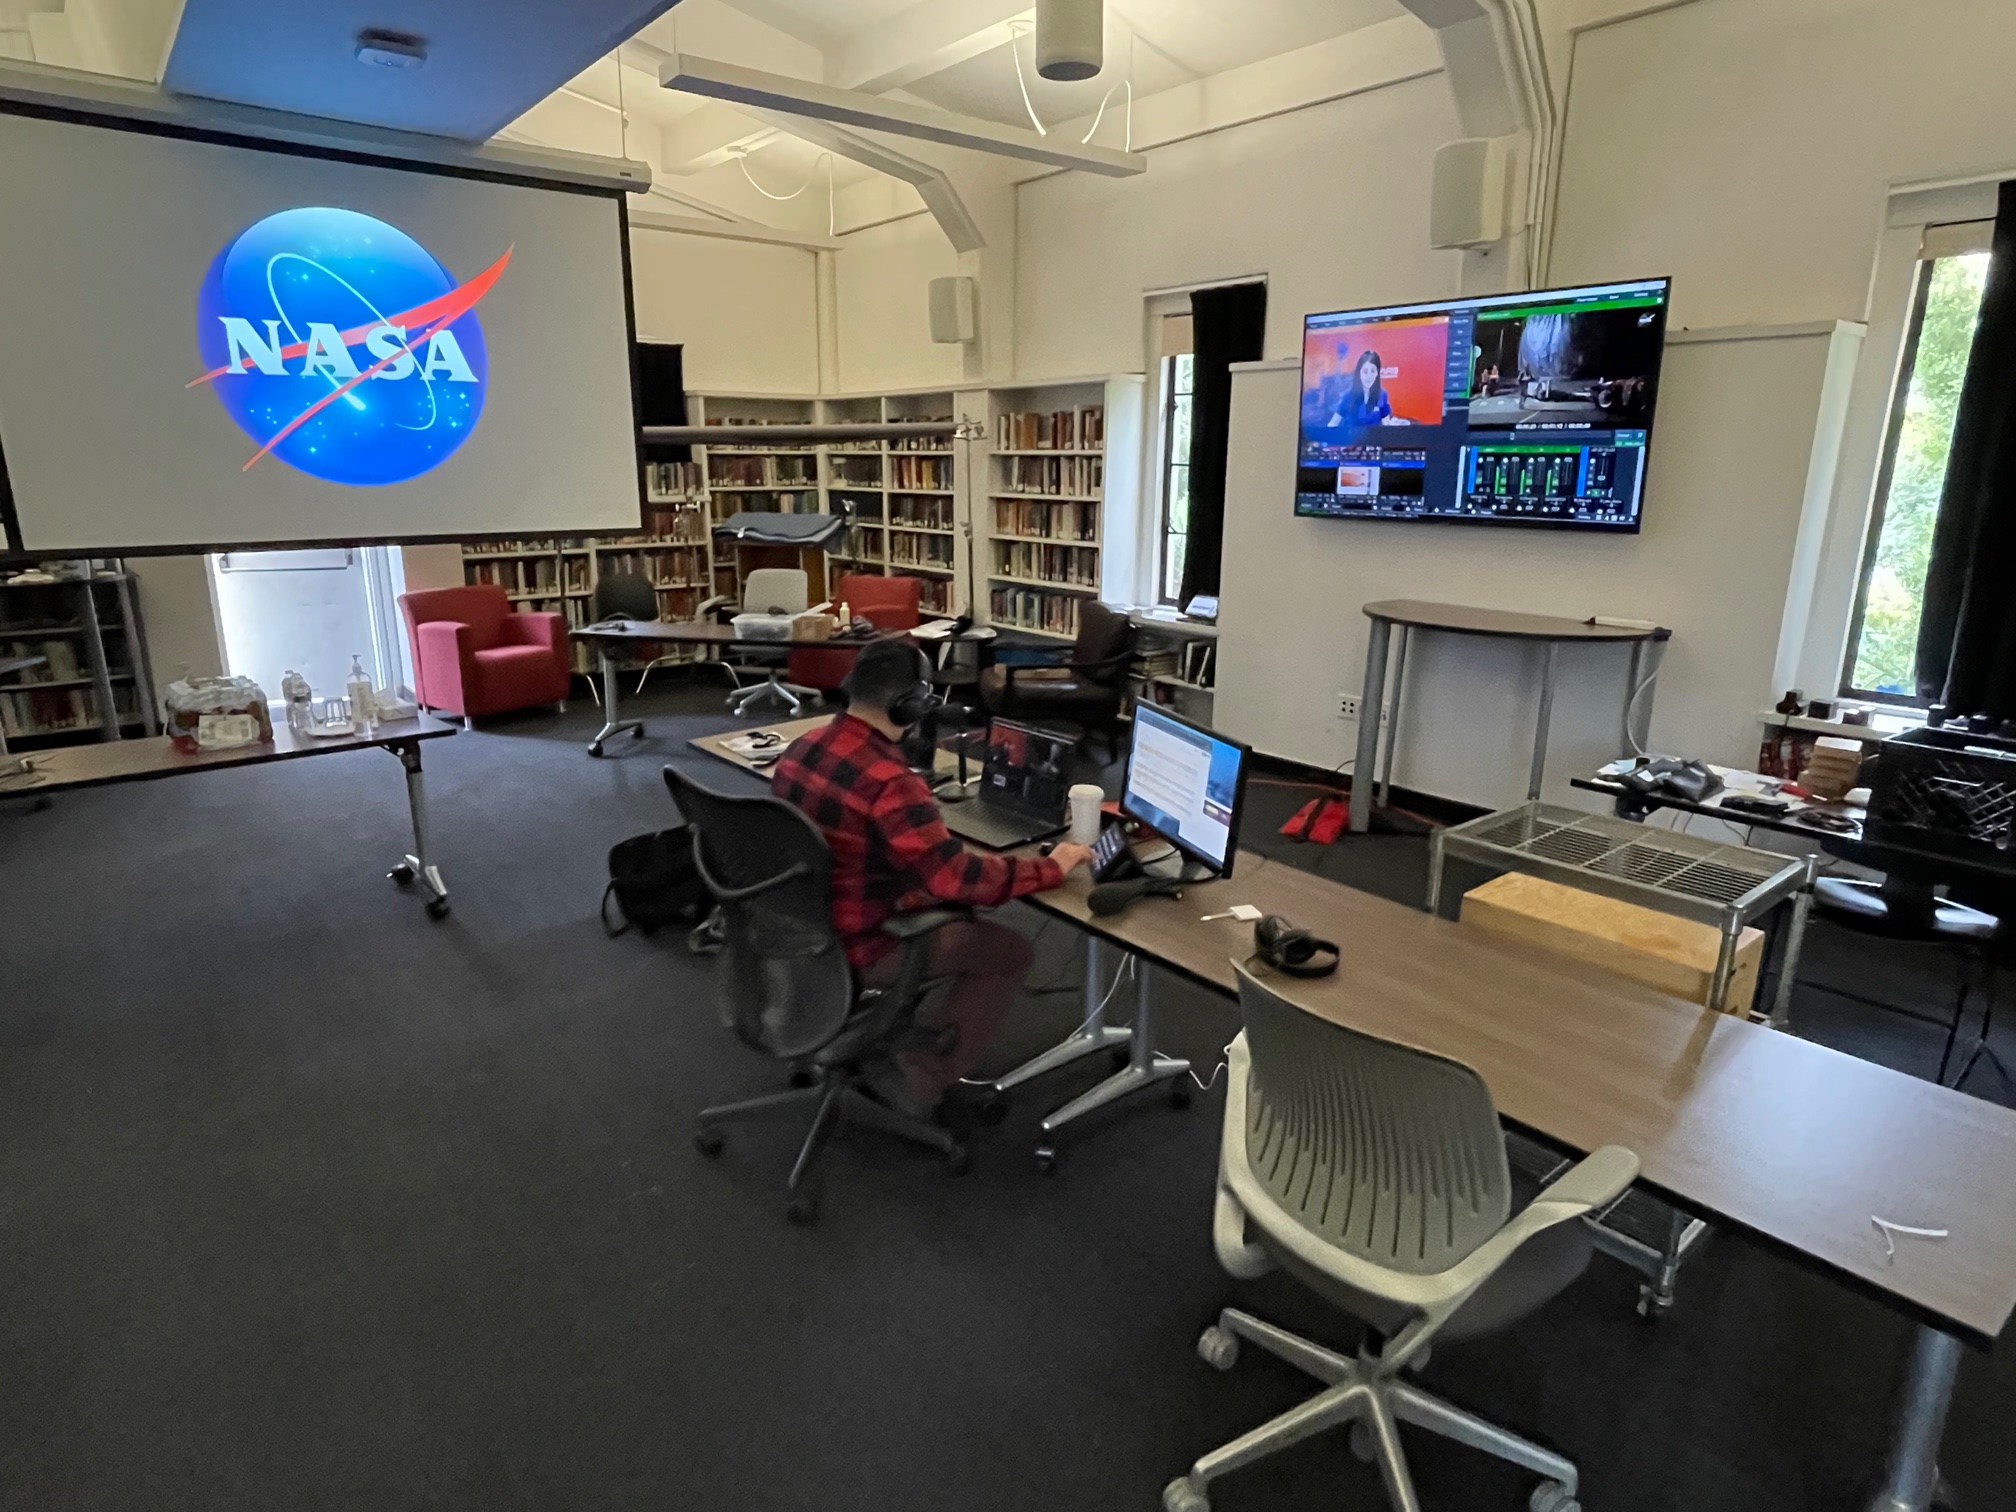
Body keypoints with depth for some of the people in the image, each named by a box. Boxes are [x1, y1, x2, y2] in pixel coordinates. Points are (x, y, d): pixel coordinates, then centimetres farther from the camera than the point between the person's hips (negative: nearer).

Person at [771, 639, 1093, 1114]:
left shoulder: (801, 748, -3)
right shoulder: (889, 781, -30)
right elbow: (956, 877, -29)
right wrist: (1049, 868, -17)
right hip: (854, 948, -8)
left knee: (956, 913, 27)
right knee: (1010, 953, 4)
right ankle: (920, 1079, 10)